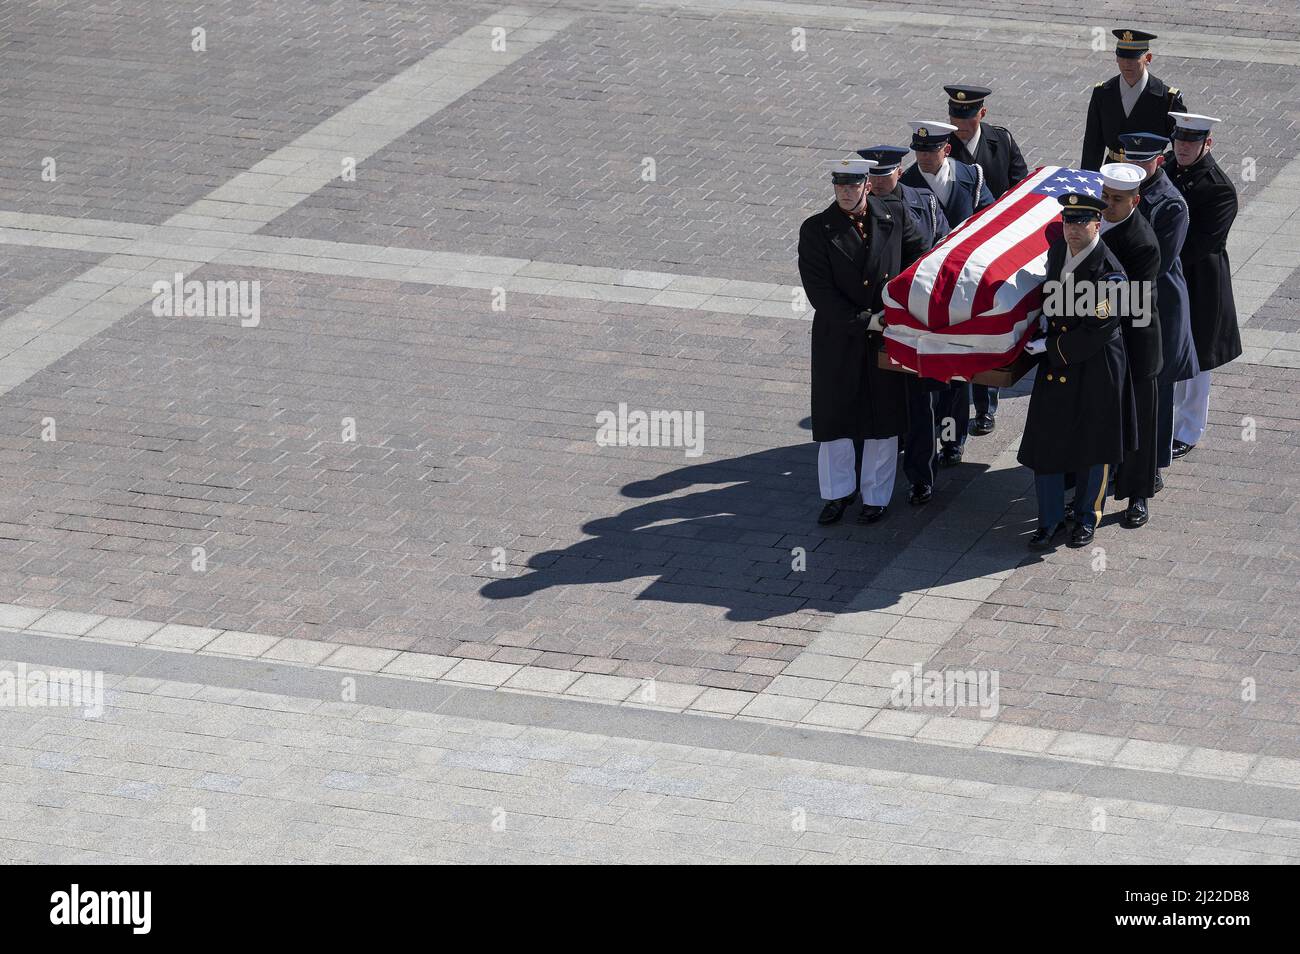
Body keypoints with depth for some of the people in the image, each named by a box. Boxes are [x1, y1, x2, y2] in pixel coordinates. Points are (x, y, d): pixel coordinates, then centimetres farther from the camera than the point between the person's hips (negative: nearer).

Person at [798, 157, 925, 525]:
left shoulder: (894, 215, -4)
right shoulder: (816, 230, -11)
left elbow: (918, 255, 10)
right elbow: (819, 291, -14)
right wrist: (863, 321, -19)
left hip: (887, 334, 1)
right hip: (838, 336, -1)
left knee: (883, 419, 10)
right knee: (833, 417, 9)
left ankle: (876, 496, 25)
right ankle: (839, 492, 28)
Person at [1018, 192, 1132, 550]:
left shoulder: (1109, 272, -23)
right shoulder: (1057, 249, -1)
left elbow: (1095, 332, -22)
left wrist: (1048, 346, -16)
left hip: (1096, 369, -6)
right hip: (1054, 364, 6)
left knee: (1093, 446, 10)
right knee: (1044, 441, 6)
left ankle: (1087, 518, 29)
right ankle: (1050, 520, 20)